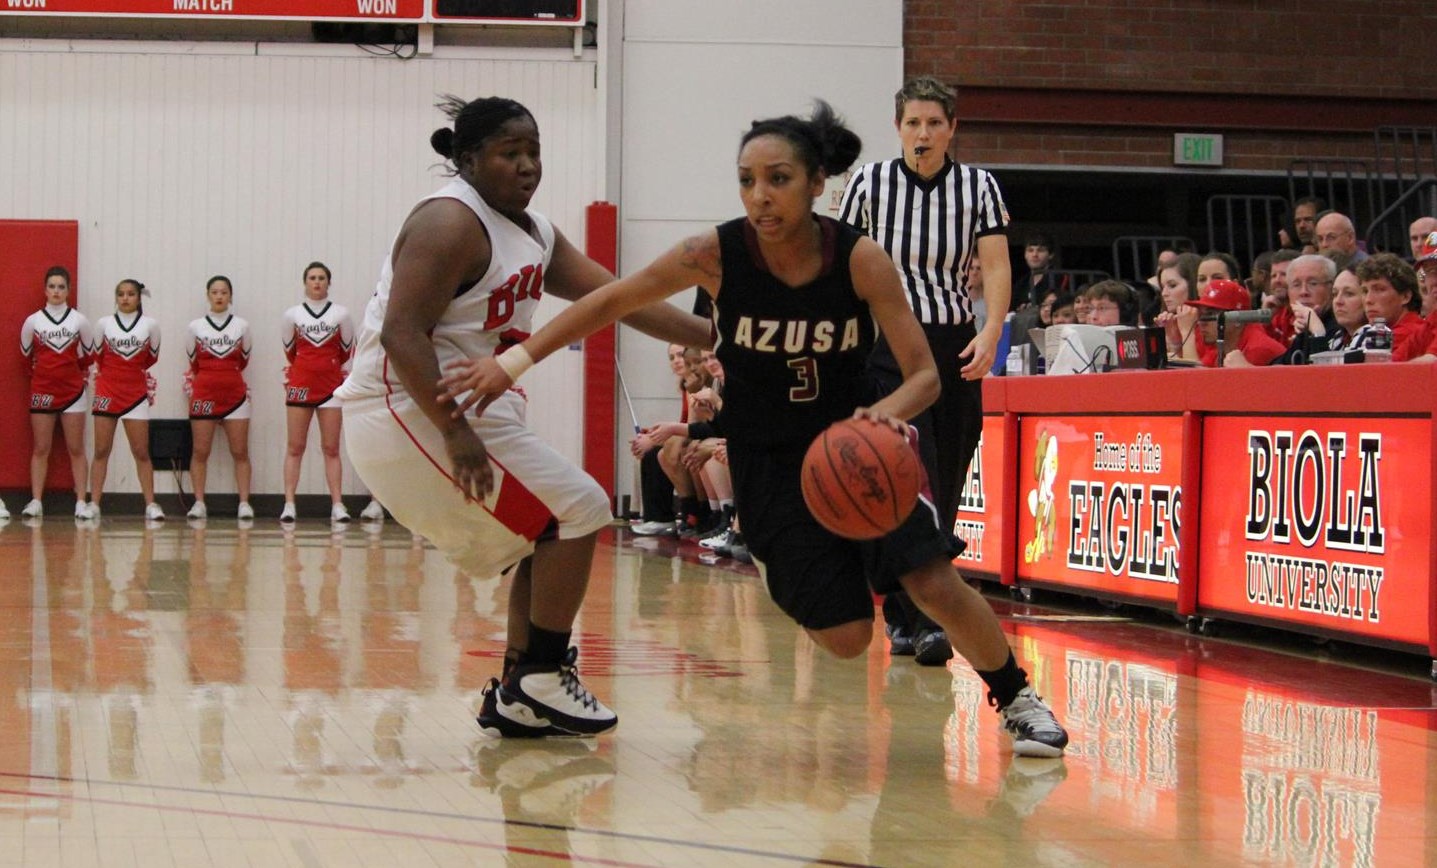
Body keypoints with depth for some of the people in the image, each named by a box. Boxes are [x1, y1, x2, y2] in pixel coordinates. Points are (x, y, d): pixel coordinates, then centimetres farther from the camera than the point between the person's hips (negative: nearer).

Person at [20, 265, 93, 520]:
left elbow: (89, 352, 11)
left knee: (76, 449, 0)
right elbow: (26, 352, 13)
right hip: (42, 391, 0)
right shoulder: (33, 321, -1)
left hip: (72, 390, 0)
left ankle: (81, 502, 0)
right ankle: (36, 502, 3)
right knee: (40, 449, 2)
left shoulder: (79, 320, -1)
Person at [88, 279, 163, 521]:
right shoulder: (104, 324, -1)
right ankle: (94, 504, 3)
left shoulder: (150, 325, -2)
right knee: (101, 451, 1)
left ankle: (151, 505, 2)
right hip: (107, 392, 0)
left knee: (141, 453, 0)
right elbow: (98, 356, 12)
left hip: (136, 394, 0)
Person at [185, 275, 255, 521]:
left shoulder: (241, 326, 4)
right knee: (200, 452, -2)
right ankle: (199, 503, 2)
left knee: (240, 452, -2)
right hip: (203, 393, 0)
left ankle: (244, 503, -1)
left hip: (235, 393, 0)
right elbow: (193, 363, 14)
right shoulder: (196, 327, 4)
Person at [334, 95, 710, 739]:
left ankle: (517, 699, 17)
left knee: (547, 534, 14)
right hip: (410, 414, -10)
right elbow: (402, 332, -24)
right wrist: (455, 432, -30)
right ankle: (539, 679, -3)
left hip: (465, 413, 10)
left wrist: (714, 338, 8)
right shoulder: (451, 221, -15)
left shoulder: (533, 235, 15)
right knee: (577, 511, -9)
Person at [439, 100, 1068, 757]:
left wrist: (888, 412, -40)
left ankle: (1017, 699, 12)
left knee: (936, 584, -17)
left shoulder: (861, 259, -19)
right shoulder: (718, 253, -19)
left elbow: (924, 375, -17)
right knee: (844, 637, -6)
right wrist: (512, 362, -11)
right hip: (768, 457, 0)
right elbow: (614, 300, -7)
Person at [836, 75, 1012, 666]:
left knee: (946, 486, 3)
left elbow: (997, 267, -3)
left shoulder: (978, 187, 3)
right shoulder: (868, 184, 0)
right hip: (888, 345, -2)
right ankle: (924, 619, -15)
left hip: (956, 350, 3)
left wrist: (991, 333, -18)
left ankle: (901, 611, 15)